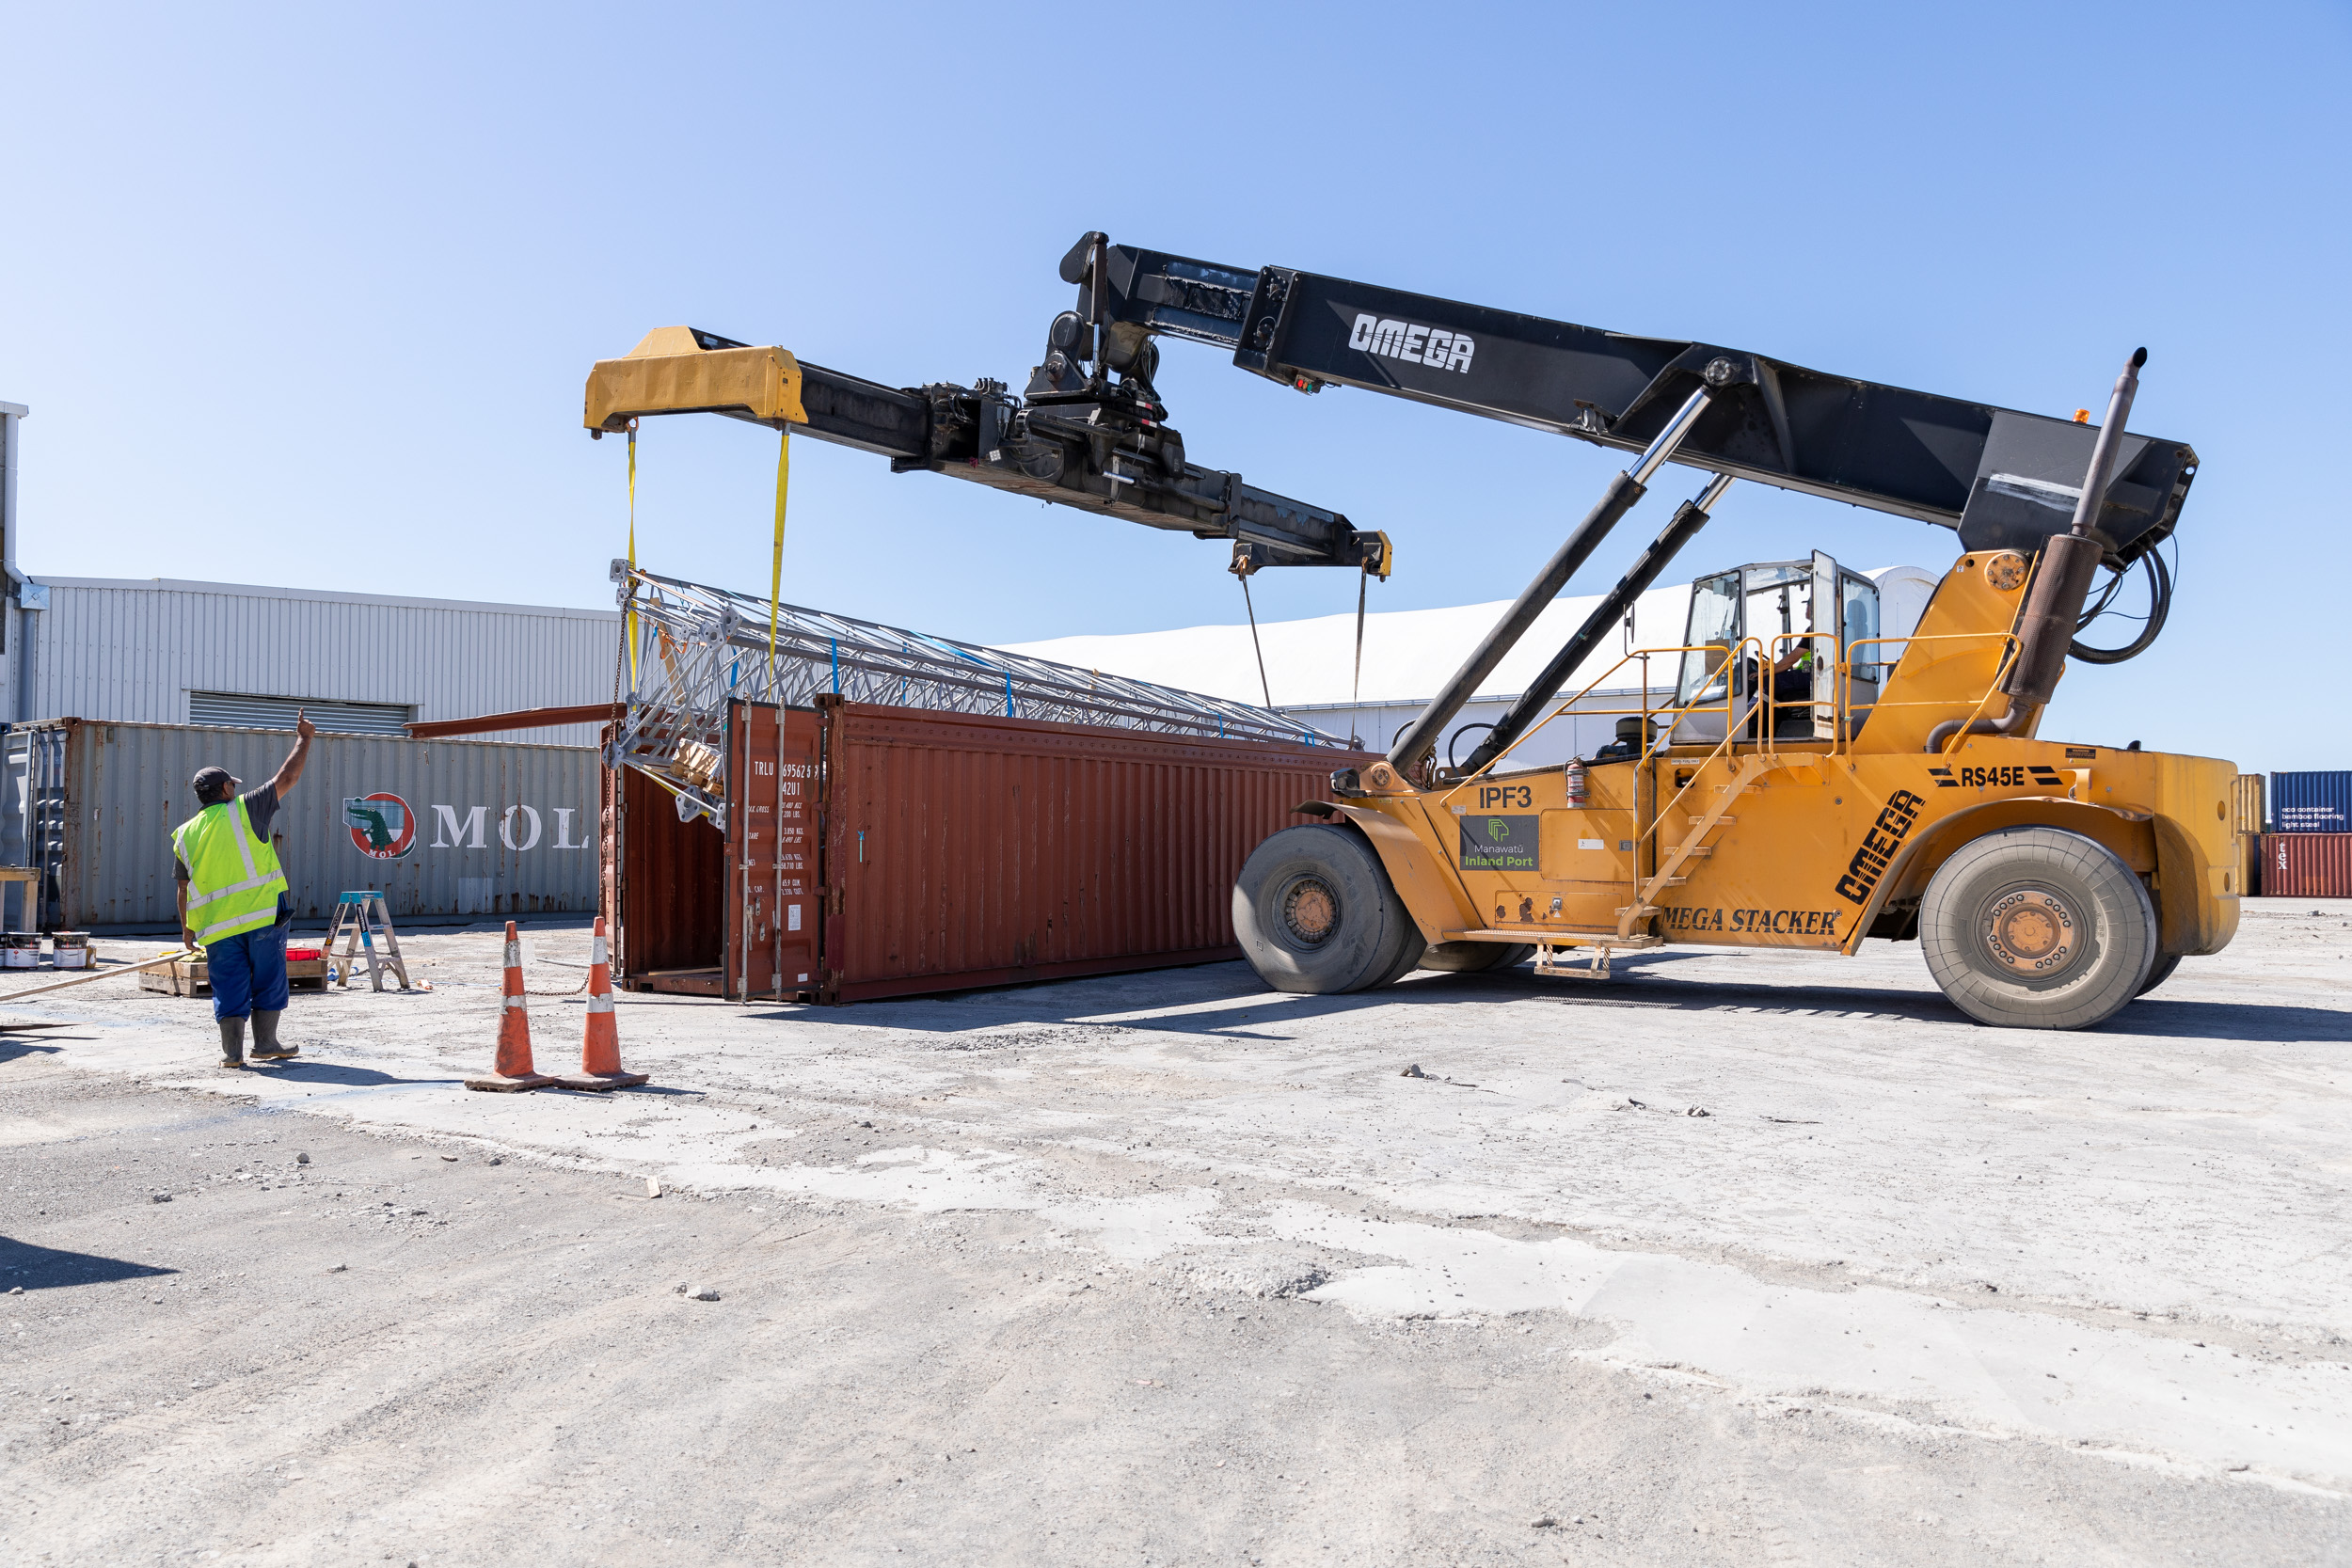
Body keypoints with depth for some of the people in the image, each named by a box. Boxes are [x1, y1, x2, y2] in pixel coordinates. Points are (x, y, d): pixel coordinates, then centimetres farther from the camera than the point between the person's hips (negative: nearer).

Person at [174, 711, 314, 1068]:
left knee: (229, 986, 8)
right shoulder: (243, 811, -4)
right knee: (267, 980, 8)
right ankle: (265, 1043, 12)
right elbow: (287, 778, 0)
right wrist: (304, 739, 11)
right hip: (262, 915, -3)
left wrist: (186, 928, 21)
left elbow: (185, 888, 12)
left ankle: (232, 1050, 7)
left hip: (216, 925, 3)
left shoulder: (186, 835, 9)